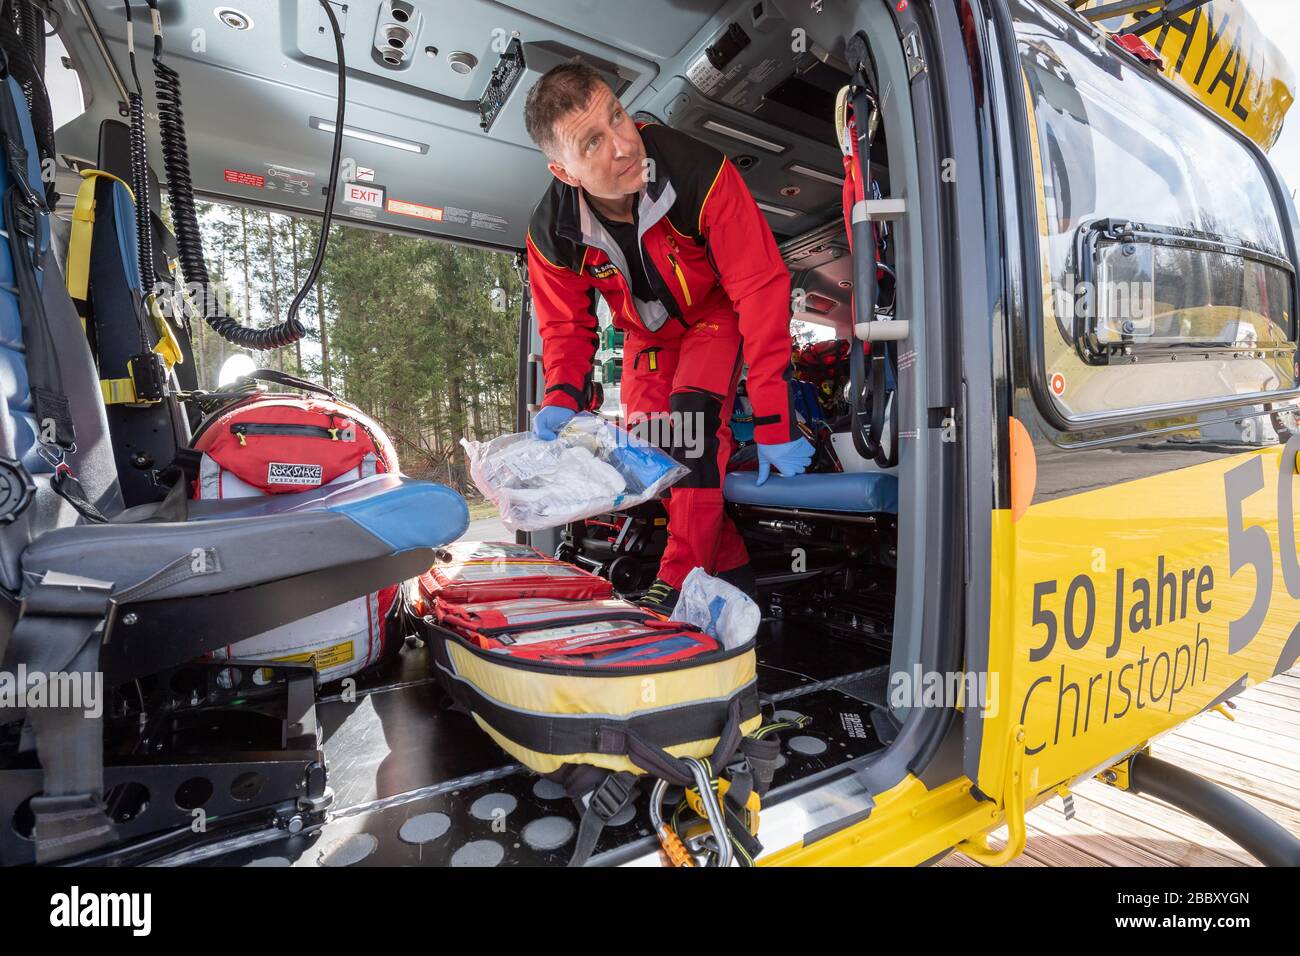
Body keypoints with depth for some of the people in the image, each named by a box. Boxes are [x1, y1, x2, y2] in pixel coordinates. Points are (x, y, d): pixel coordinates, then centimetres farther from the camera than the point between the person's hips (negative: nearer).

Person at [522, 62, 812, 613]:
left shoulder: (701, 173, -35)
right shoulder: (551, 234, -23)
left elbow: (761, 291, -33)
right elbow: (566, 327, -8)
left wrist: (774, 423, -35)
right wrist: (563, 398, -31)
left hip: (717, 312, -3)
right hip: (646, 333, 4)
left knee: (693, 413, -28)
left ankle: (682, 581, -17)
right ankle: (731, 569, 12)